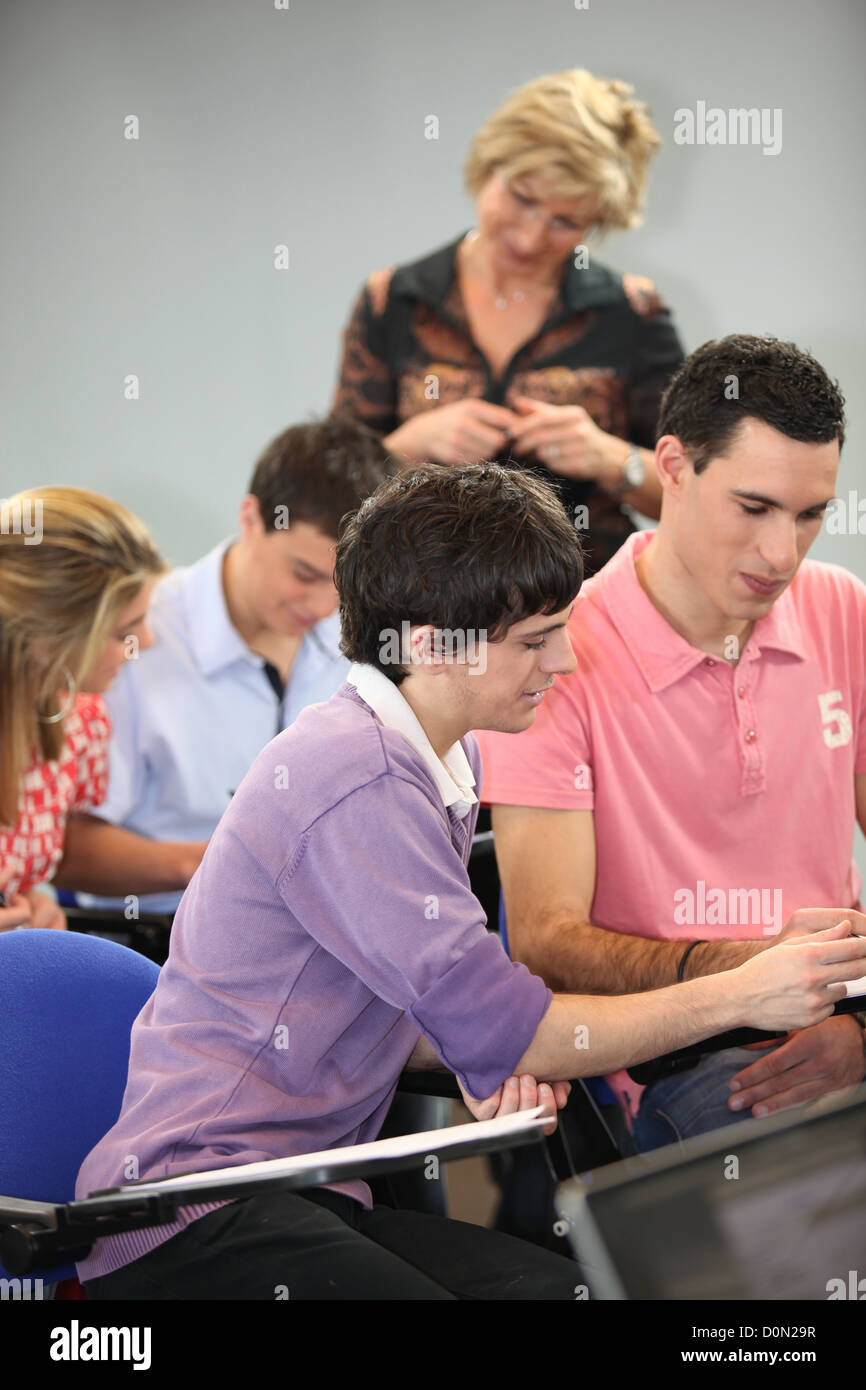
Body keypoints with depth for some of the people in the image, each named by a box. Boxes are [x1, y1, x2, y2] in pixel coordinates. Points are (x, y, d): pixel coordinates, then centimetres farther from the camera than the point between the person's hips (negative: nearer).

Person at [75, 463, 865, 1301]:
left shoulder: (438, 765, 14)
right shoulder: (352, 780, -17)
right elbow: (500, 1030, -17)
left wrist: (485, 1057, -3)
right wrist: (738, 997, -10)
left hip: (307, 1197, 9)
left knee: (560, 1287, -16)